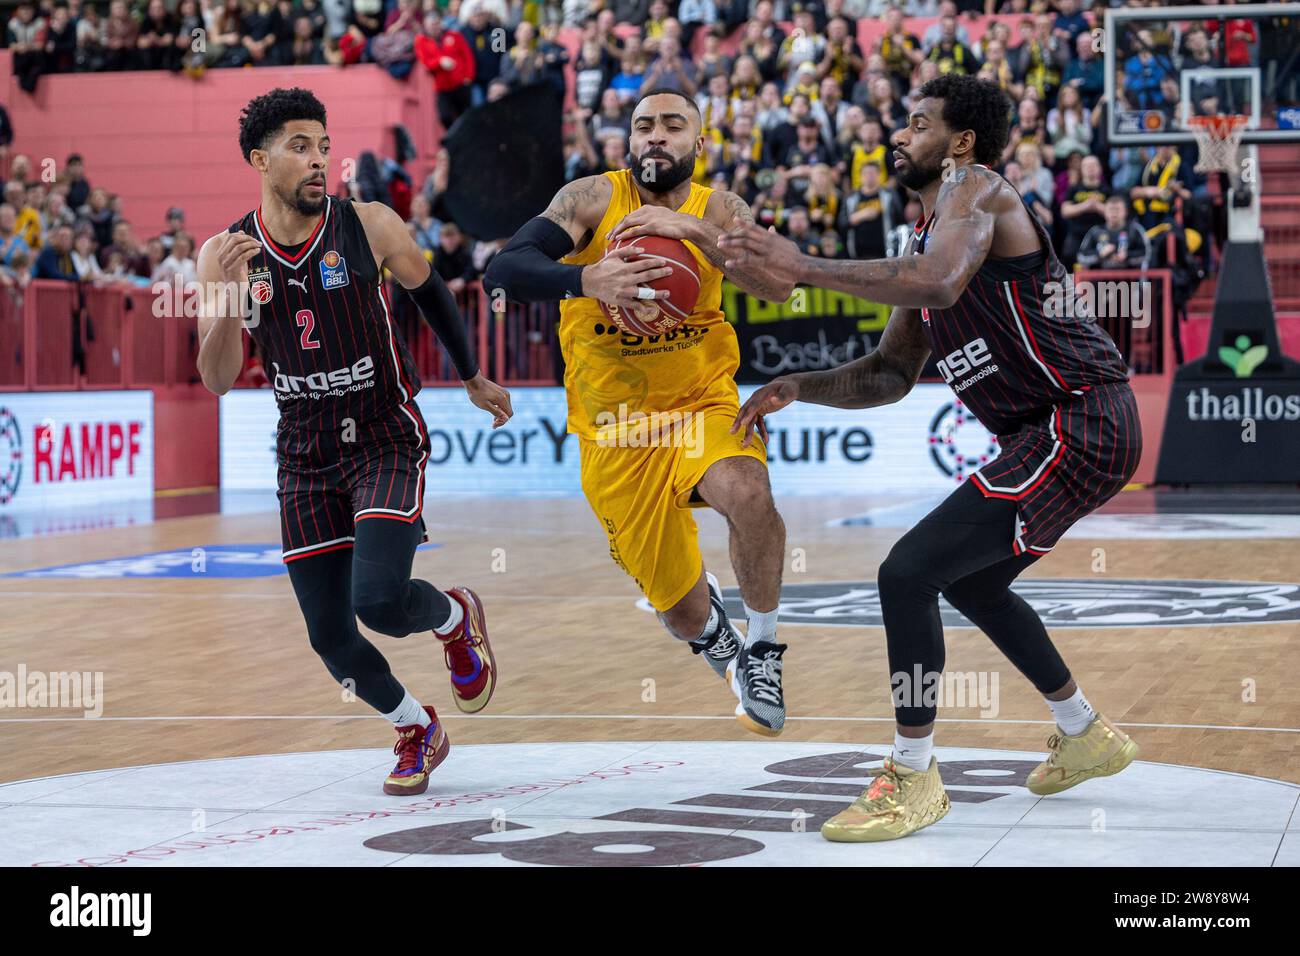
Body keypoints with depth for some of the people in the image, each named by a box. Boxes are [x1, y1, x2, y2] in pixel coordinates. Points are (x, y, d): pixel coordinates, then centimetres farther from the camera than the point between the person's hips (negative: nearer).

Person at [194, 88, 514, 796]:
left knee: (379, 599, -22)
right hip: (305, 454, 3)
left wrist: (473, 379, 19)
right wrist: (229, 297, -28)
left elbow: (429, 291, 9)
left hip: (386, 439, -3)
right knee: (330, 635, 2)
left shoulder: (369, 226, -11)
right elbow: (218, 381, -11)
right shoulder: (223, 254, -7)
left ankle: (456, 617, 15)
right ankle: (417, 731, 30)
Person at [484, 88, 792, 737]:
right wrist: (587, 280, -41)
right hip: (616, 431, 0)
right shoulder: (592, 199, -8)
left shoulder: (720, 211, -2)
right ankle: (712, 624, 46)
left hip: (704, 403, 0)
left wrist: (693, 230, -34)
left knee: (747, 495, -36)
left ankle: (761, 650, -10)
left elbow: (774, 284, -20)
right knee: (684, 618, 5)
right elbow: (503, 273, -22)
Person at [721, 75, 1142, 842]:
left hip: (1080, 424, -11)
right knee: (970, 581, 28)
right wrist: (799, 388, 6)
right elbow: (891, 374, 21)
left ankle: (914, 779, -4)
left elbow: (939, 285, -34)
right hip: (1060, 431, 11)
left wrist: (804, 268, -30)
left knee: (909, 572, -14)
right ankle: (1088, 737, 41)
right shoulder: (930, 234, 17)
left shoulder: (977, 189, -12)